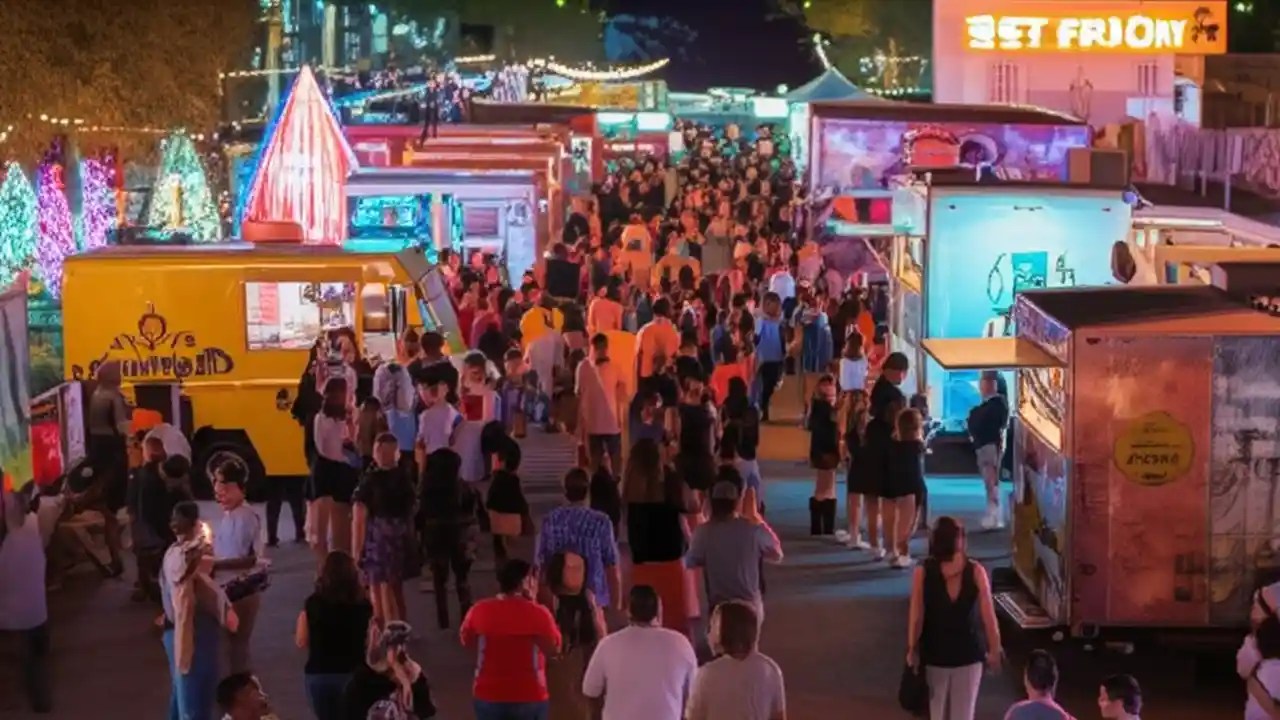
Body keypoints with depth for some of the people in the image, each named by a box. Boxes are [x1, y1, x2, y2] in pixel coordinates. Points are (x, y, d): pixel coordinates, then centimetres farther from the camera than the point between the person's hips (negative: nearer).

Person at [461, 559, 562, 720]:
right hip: (528, 697, -2)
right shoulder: (537, 613, -15)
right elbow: (554, 648, -6)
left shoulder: (480, 610, -5)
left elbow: (467, 641, 10)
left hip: (488, 695, 3)